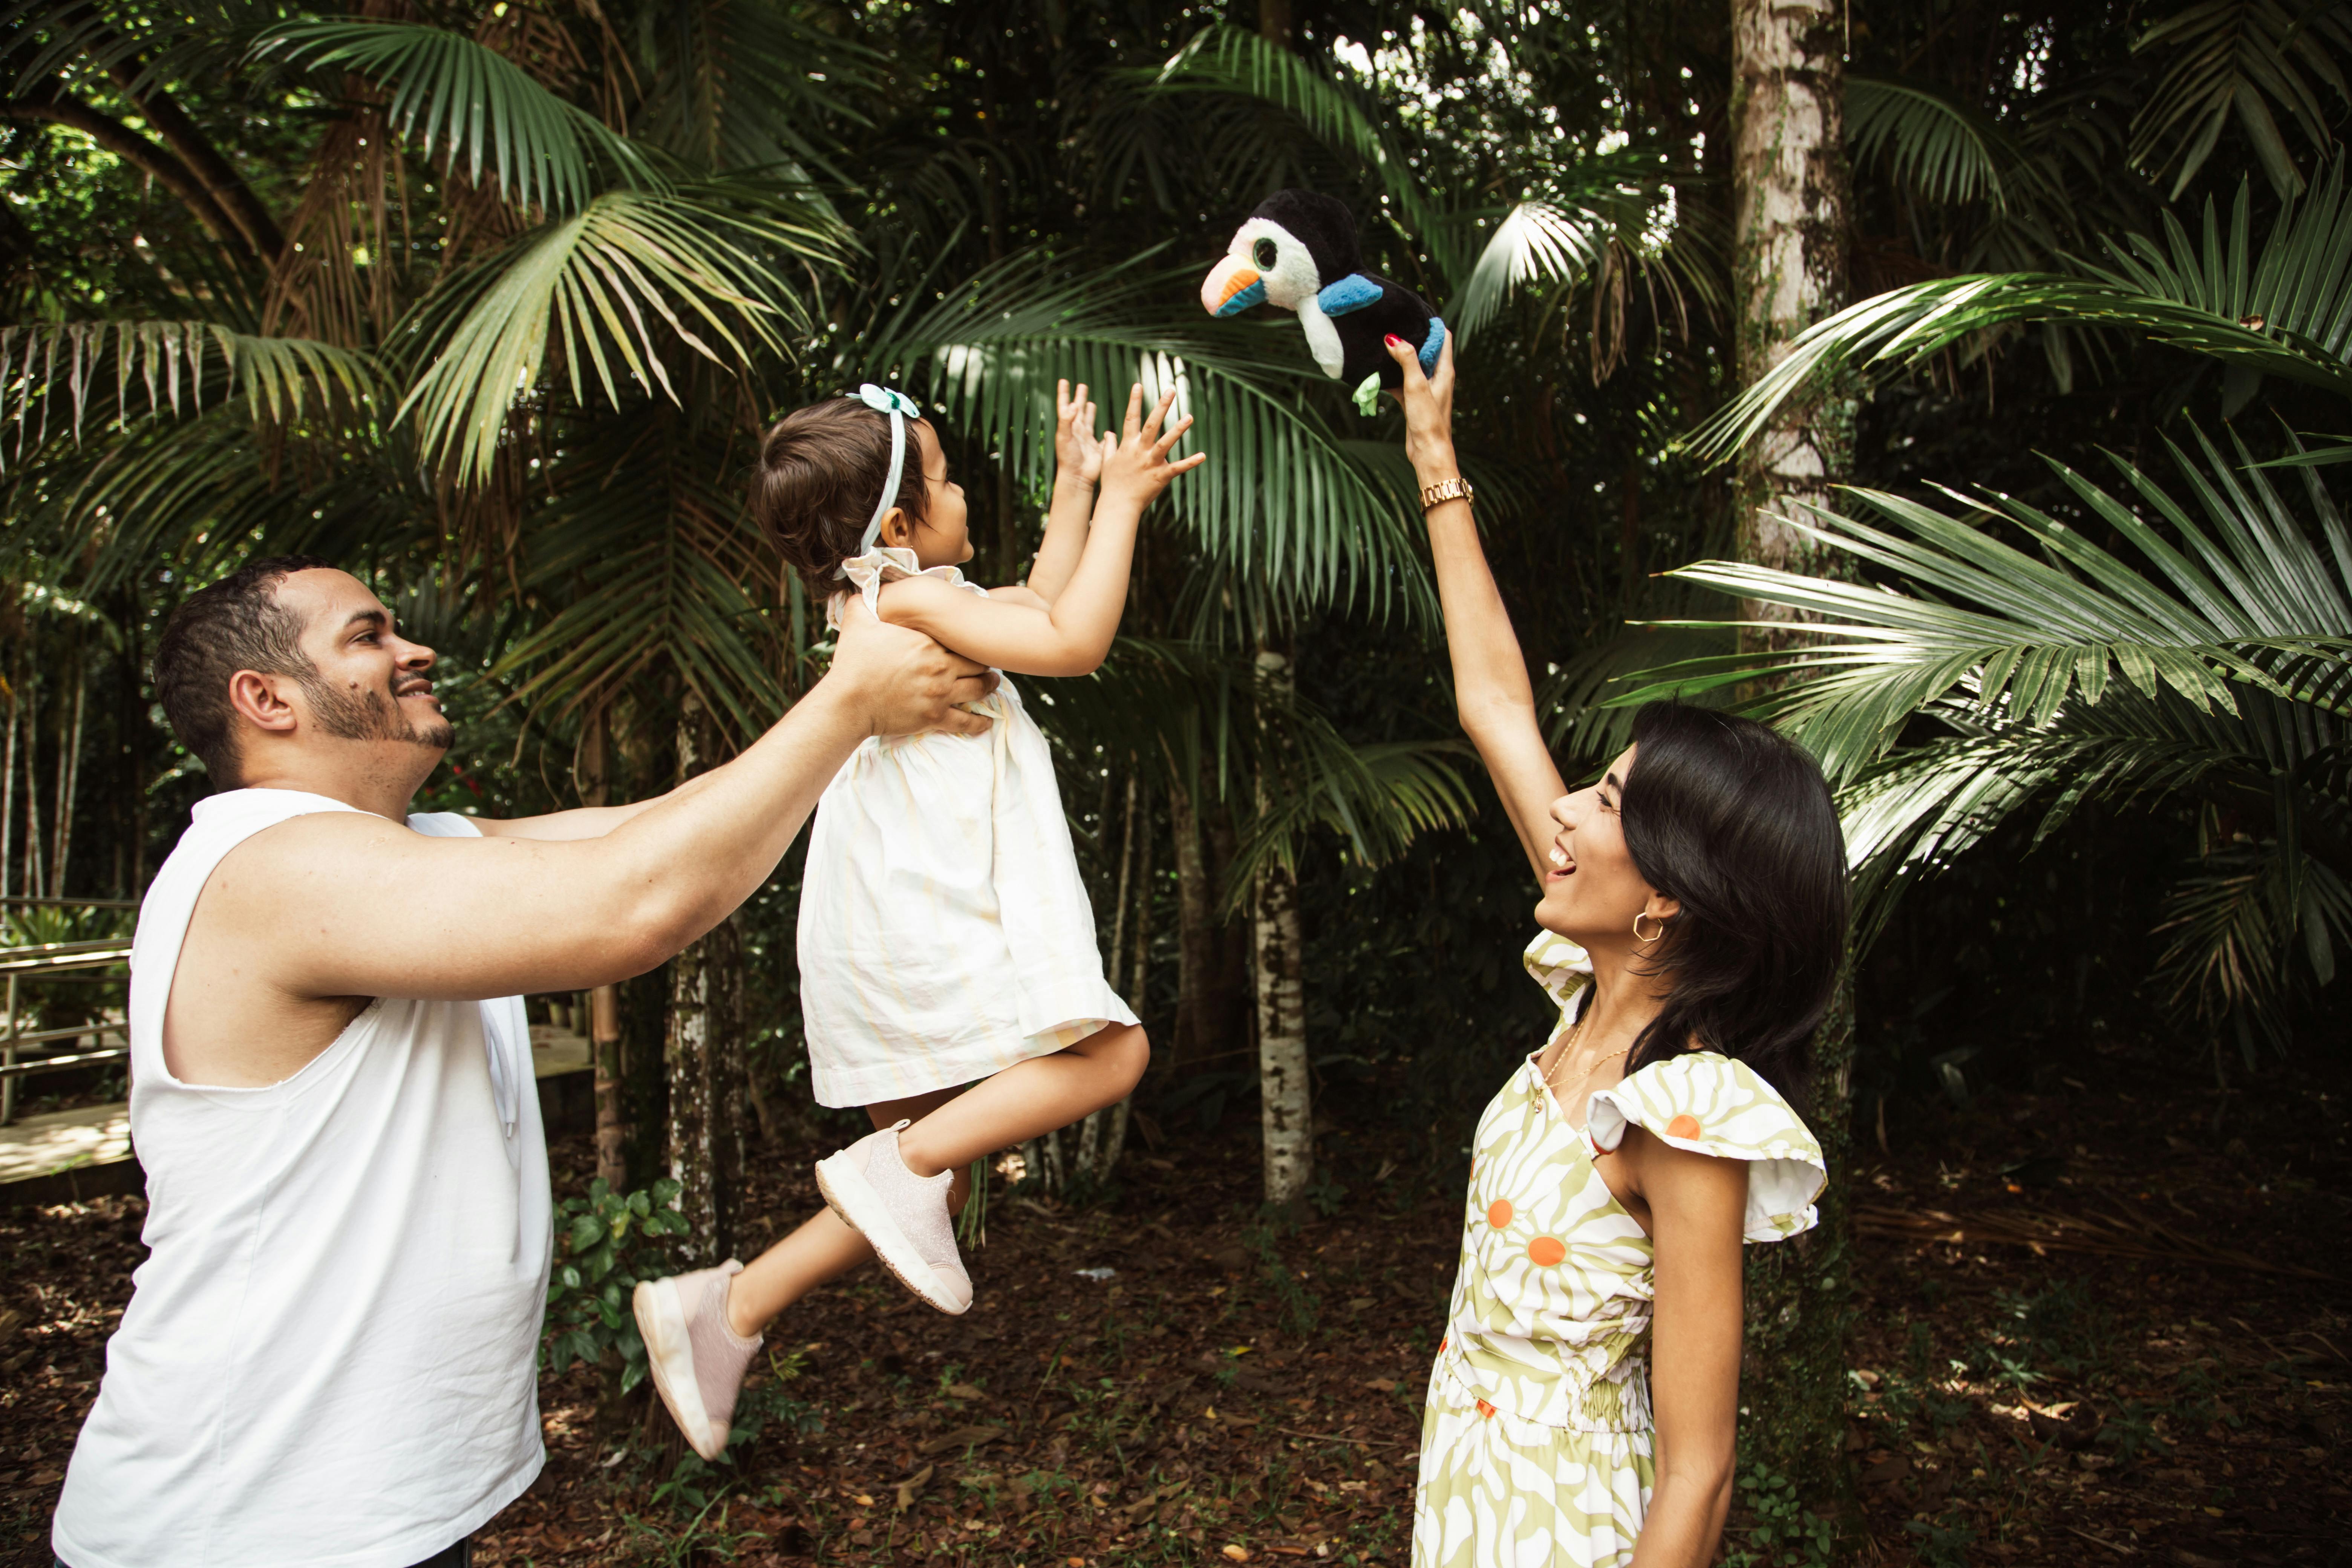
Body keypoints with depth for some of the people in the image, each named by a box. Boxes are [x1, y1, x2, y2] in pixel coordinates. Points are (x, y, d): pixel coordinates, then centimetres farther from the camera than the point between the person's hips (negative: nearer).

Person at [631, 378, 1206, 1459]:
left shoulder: (892, 604, 18)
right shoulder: (907, 602, -13)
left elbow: (1041, 607, 28)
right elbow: (1073, 641, -18)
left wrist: (1076, 484, 27)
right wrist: (1122, 500, -10)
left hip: (902, 935, 10)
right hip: (924, 922, -10)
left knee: (922, 1198, 15)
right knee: (1110, 1052, -12)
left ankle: (726, 1309, 16)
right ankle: (901, 1160, -15)